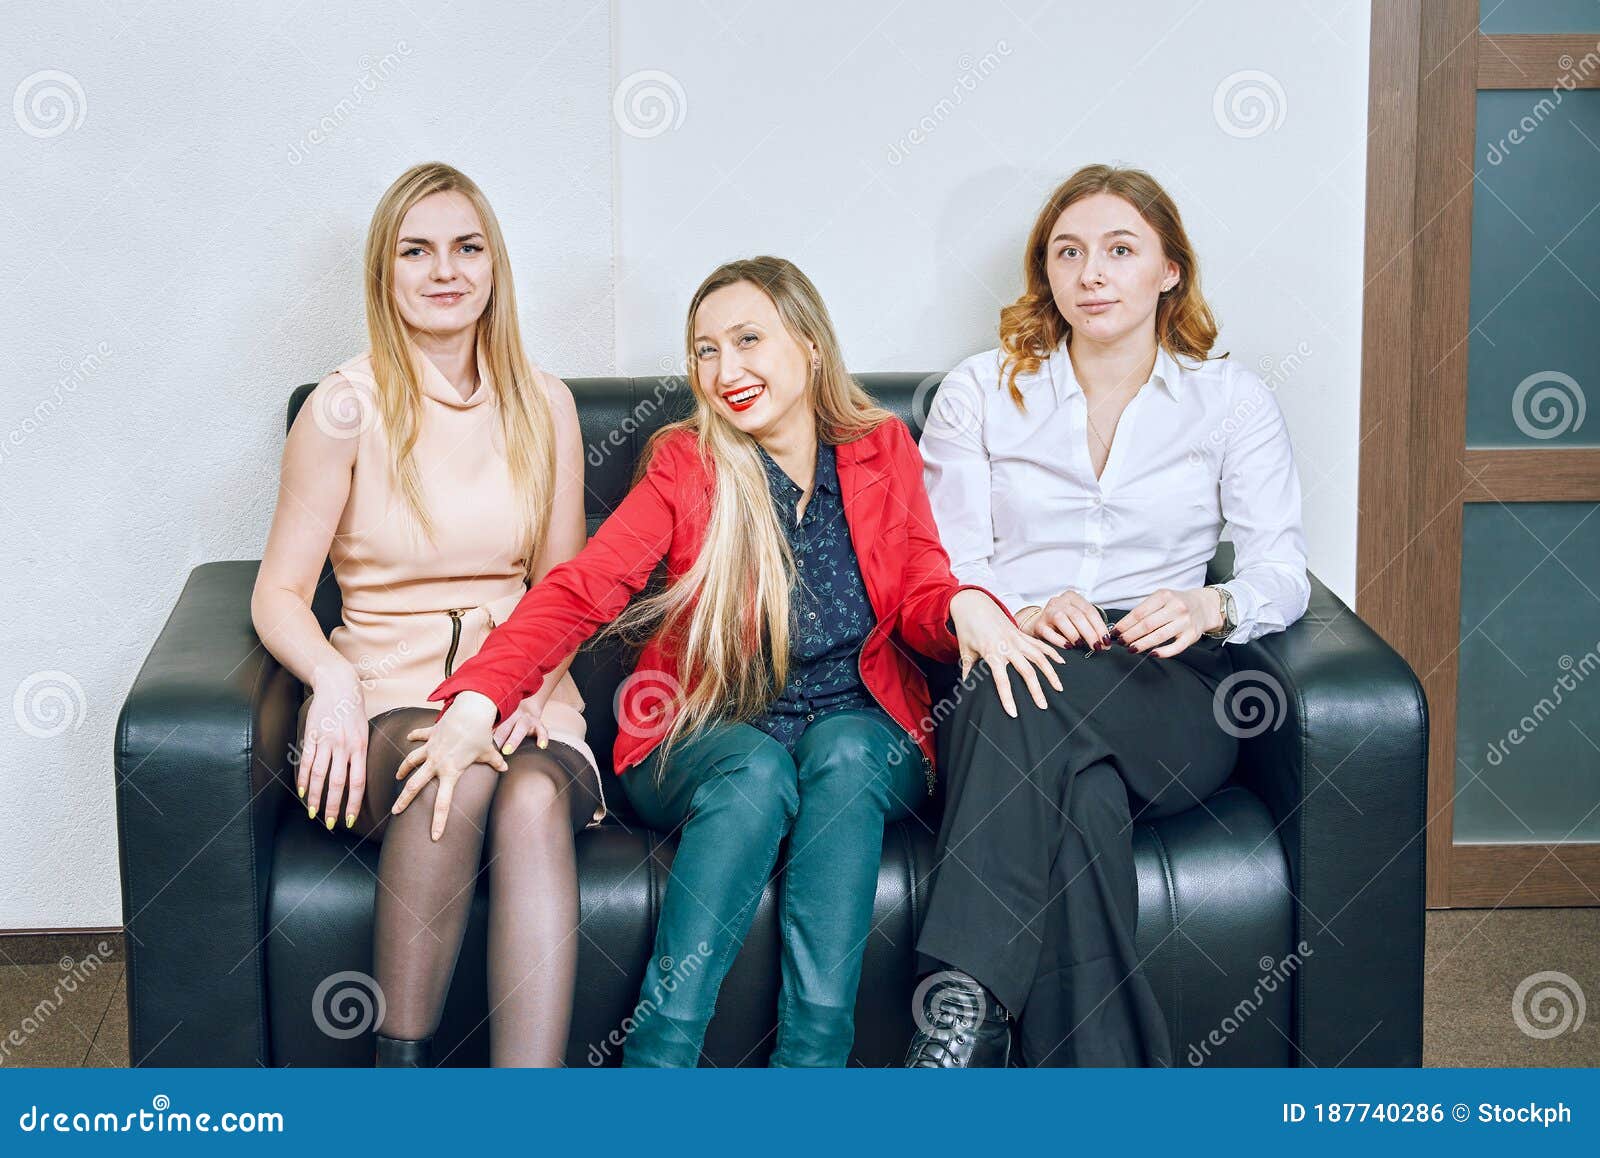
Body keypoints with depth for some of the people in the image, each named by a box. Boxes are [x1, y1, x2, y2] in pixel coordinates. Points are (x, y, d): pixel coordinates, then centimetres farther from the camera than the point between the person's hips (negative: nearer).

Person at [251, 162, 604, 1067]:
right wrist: (333, 678, -21)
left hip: (521, 697, 2)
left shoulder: (544, 405, 10)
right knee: (459, 765, -37)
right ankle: (400, 1067, -27)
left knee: (534, 799, -34)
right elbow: (280, 593, 1)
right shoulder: (346, 408, 0)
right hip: (386, 699, -2)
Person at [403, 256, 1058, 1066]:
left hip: (860, 735, 1)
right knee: (757, 769, -34)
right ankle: (656, 1065, -38)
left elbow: (920, 596, 3)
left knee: (843, 751, -33)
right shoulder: (687, 465, -1)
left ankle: (809, 1059, -37)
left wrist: (965, 606, -23)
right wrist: (479, 697, -30)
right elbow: (580, 589, -13)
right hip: (706, 745, -1)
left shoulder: (882, 448, 6)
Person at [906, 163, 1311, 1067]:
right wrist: (1016, 615, -16)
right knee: (1086, 798, -38)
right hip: (1008, 686, 1)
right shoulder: (980, 393, 18)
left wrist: (1211, 605, -19)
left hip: (1167, 695, -1)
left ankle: (962, 1001, -43)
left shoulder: (1232, 400, 16)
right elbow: (945, 570, 8)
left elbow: (1282, 570, 5)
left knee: (1023, 703, -37)